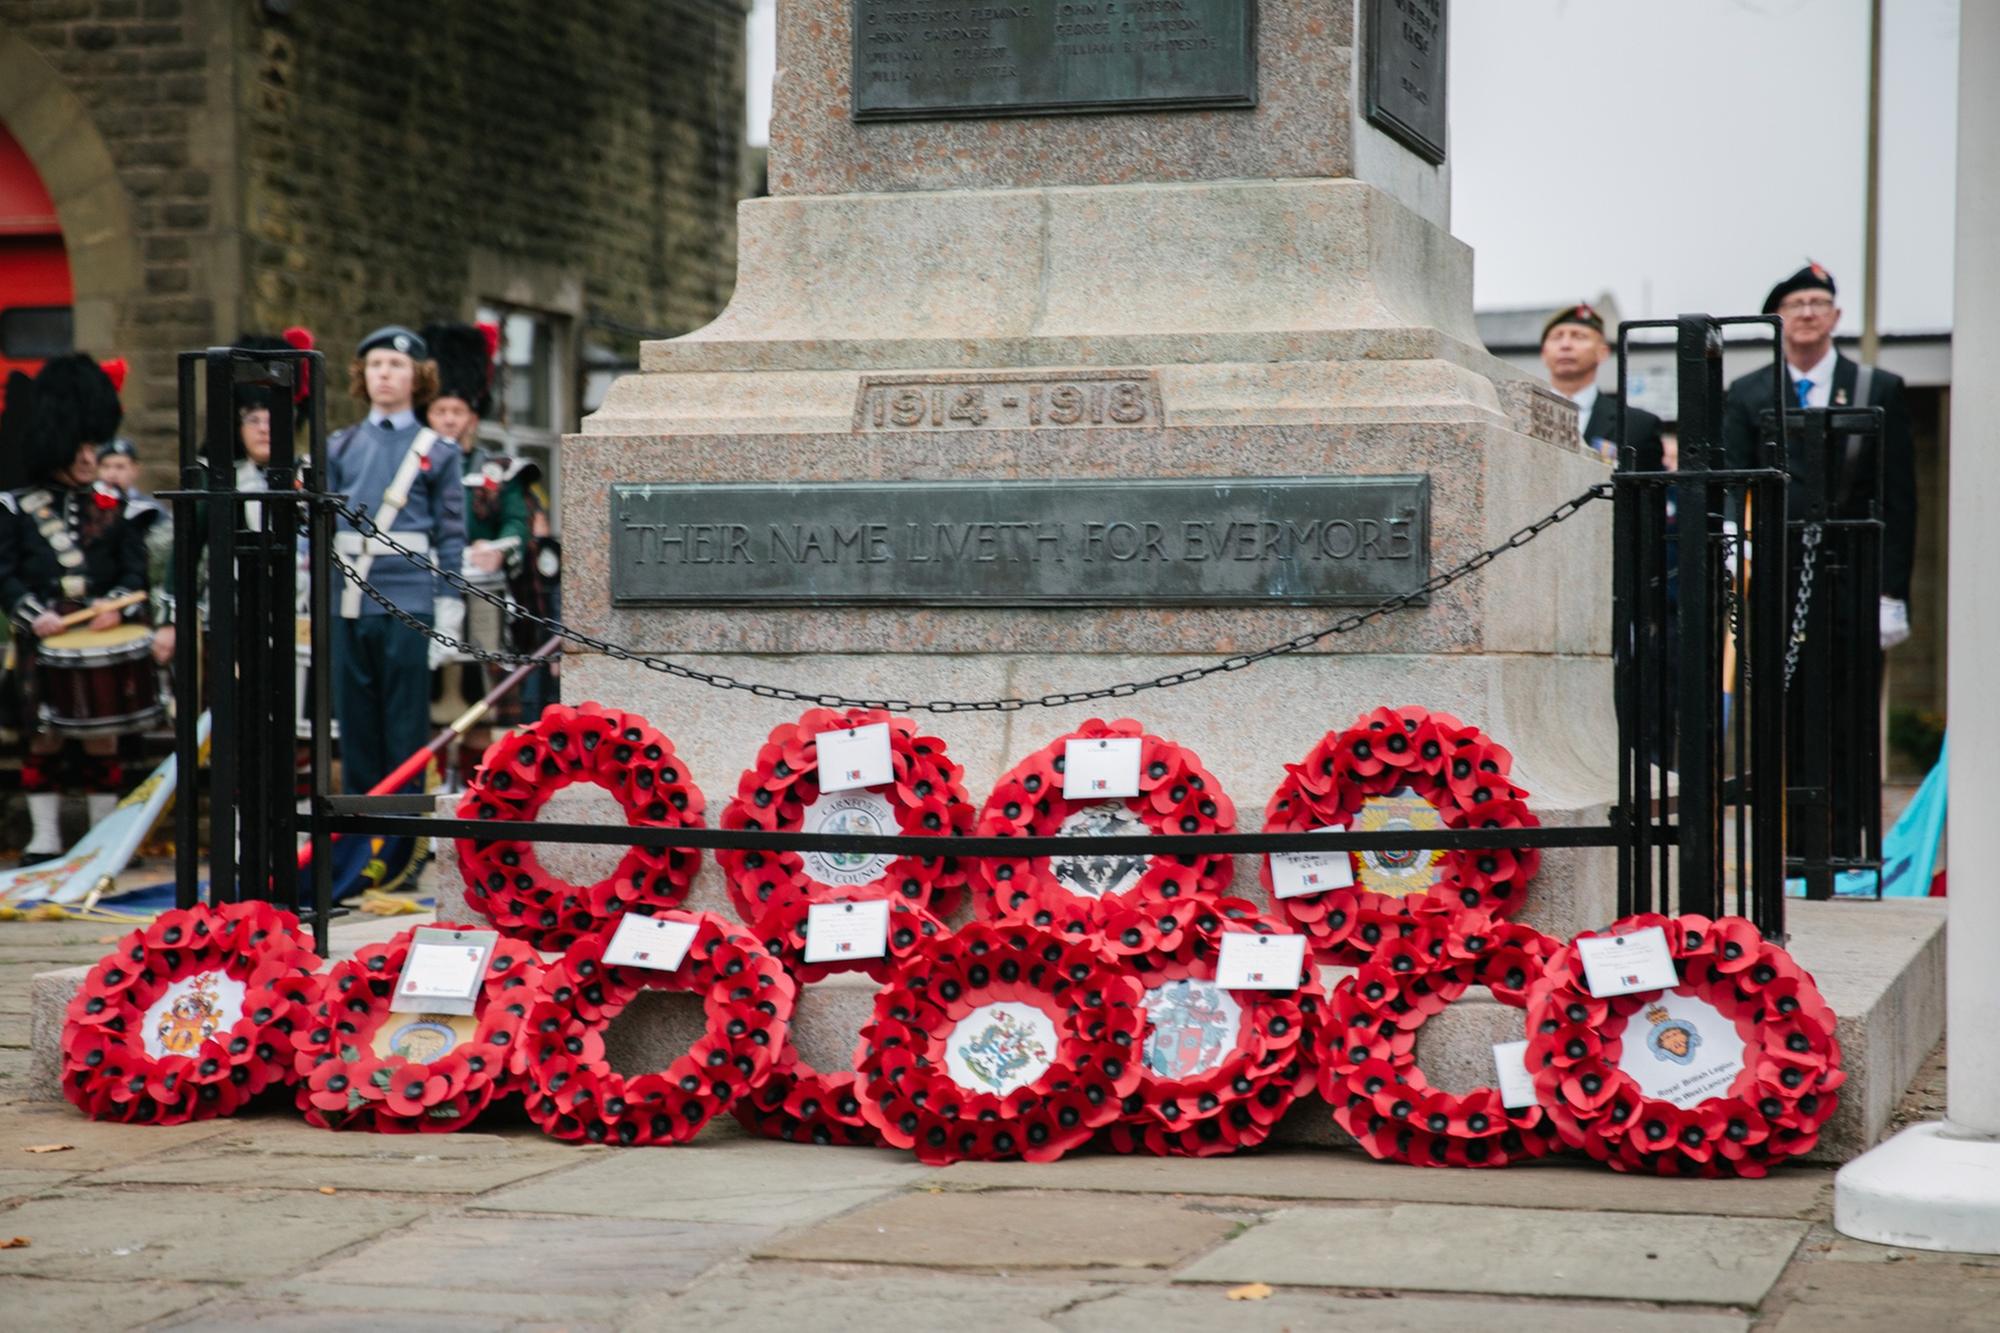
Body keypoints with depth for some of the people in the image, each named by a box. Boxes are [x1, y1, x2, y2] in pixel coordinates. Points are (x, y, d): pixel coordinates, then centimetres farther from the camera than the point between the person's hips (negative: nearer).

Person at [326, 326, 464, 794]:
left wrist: (449, 617, -4)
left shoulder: (439, 452, 5)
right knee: (355, 720, 7)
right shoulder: (340, 448, 12)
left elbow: (451, 538, 2)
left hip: (410, 602, -3)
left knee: (406, 724, 0)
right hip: (348, 602, 3)